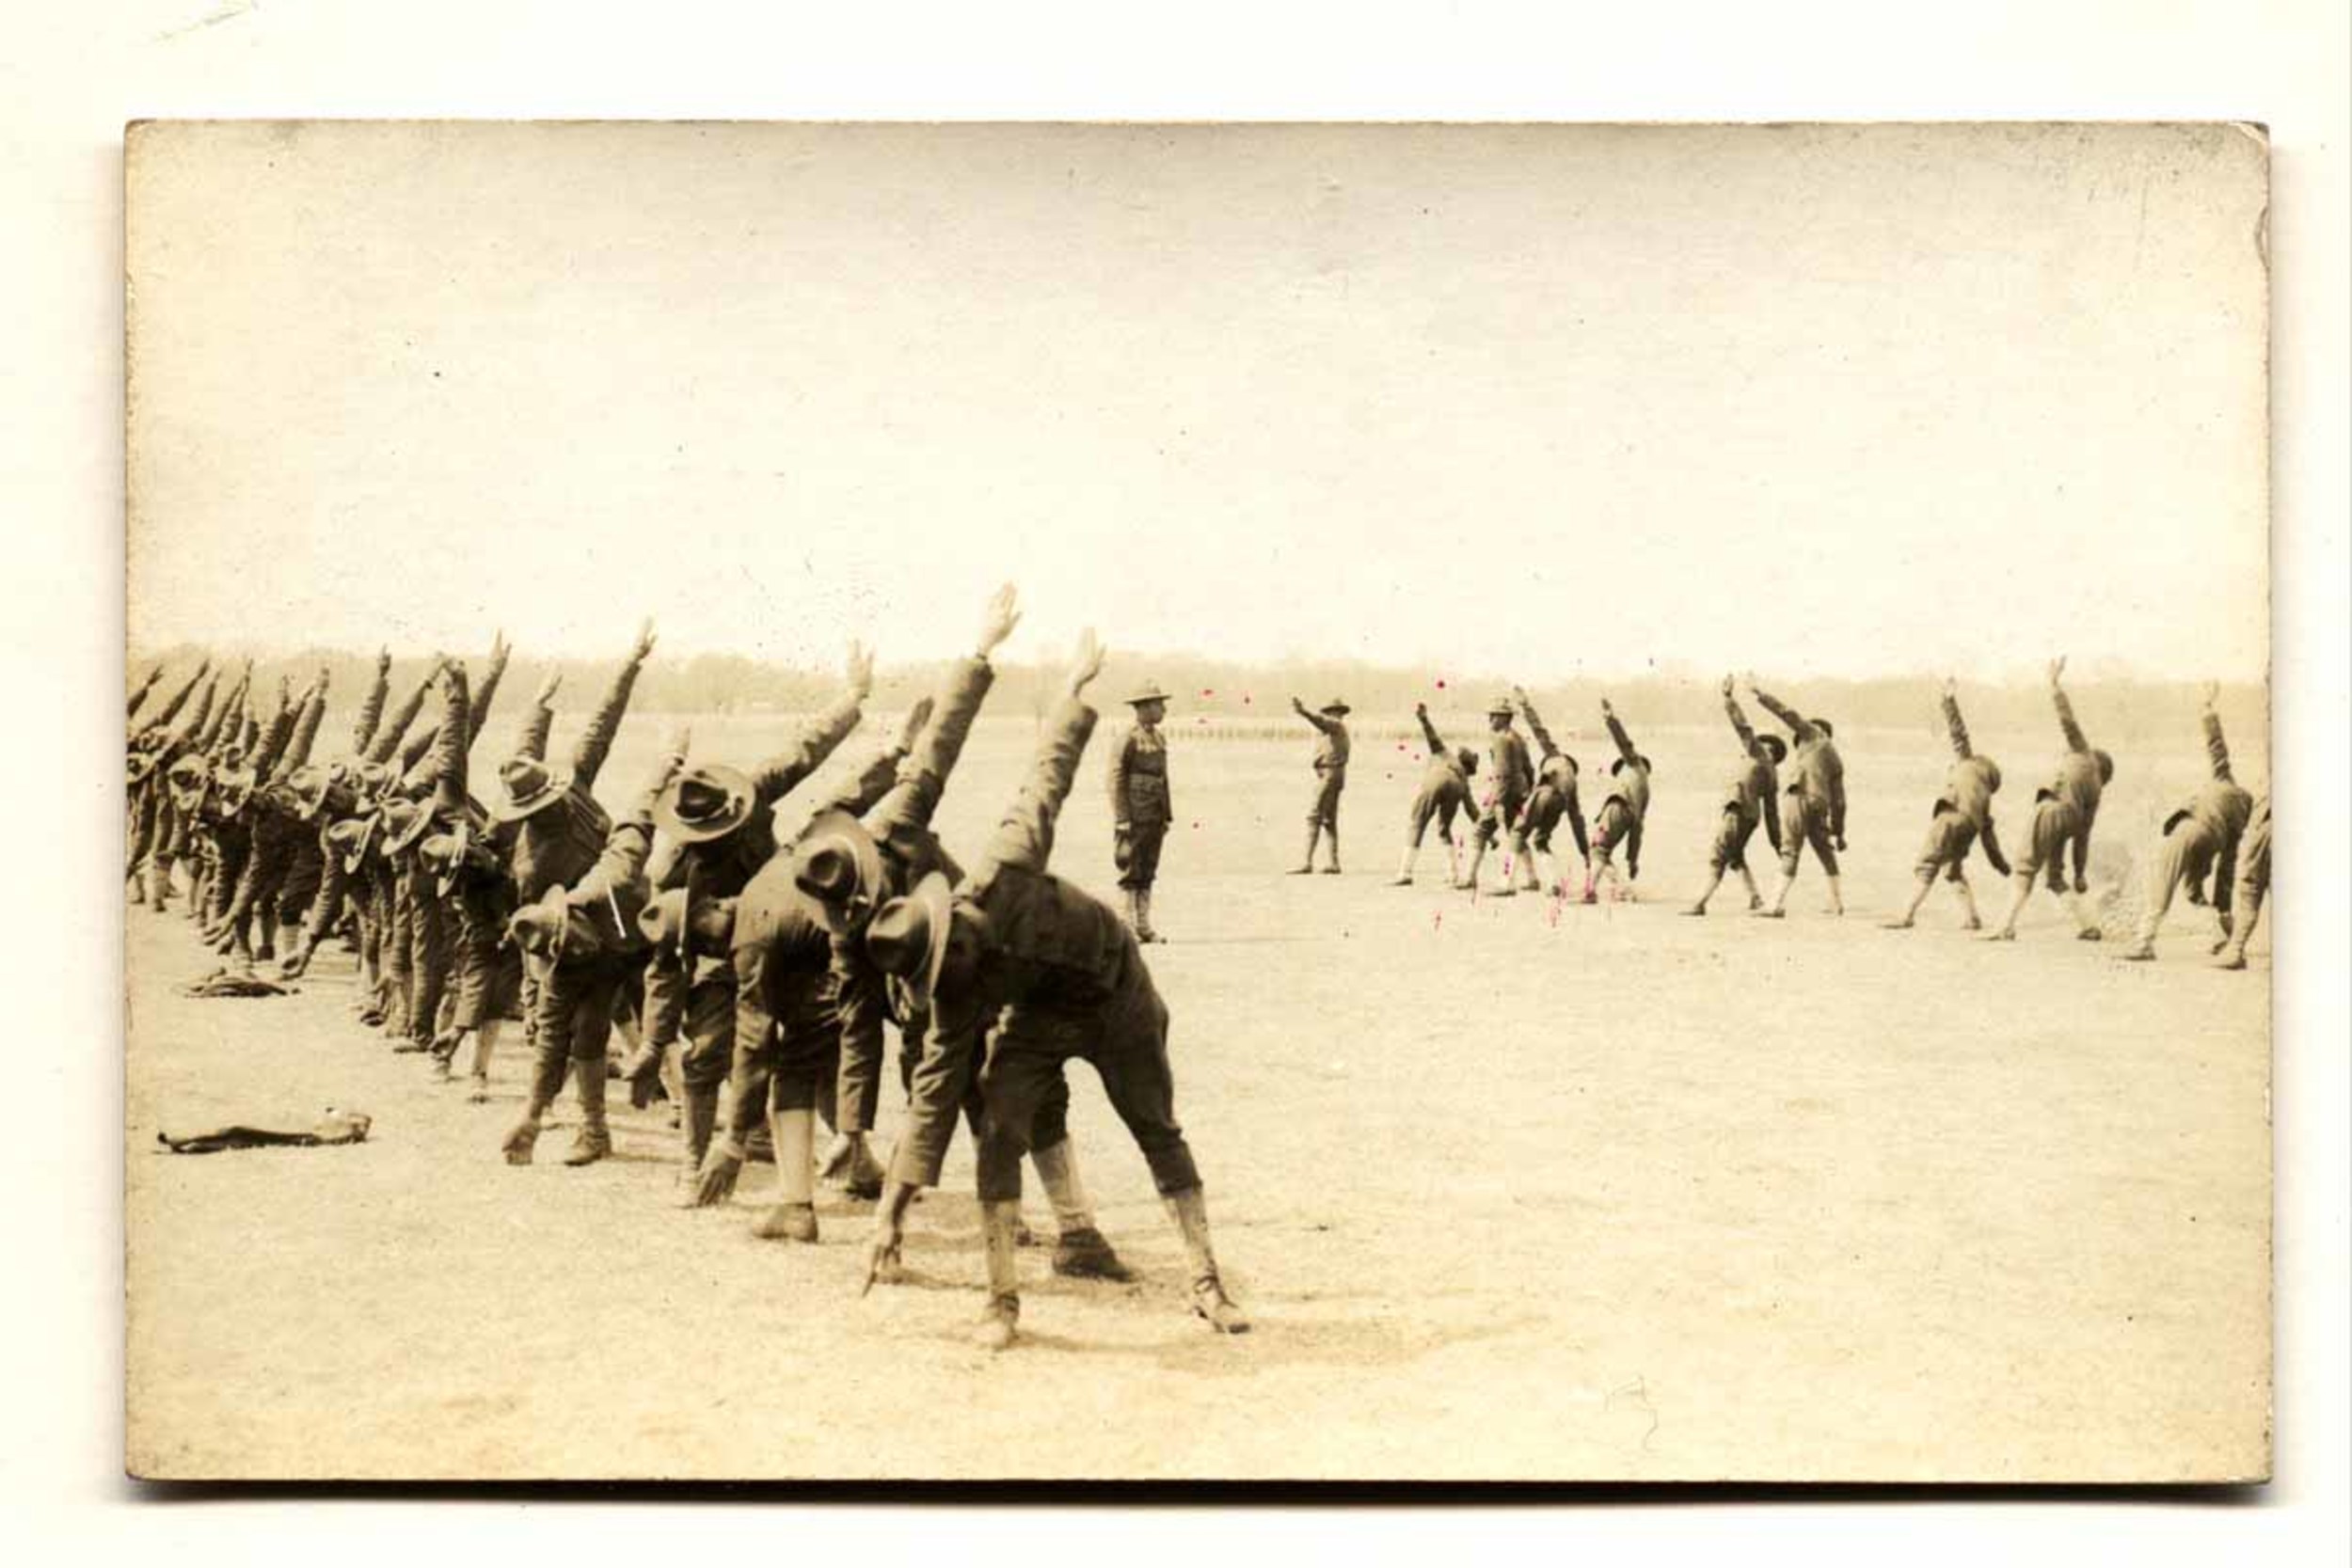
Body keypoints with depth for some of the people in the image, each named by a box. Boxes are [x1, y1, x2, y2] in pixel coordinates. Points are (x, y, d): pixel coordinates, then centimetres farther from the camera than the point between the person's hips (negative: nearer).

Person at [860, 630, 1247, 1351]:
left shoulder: (998, 881, -35)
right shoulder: (953, 997, -23)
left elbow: (1048, 780, -25)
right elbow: (932, 1101, -20)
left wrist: (1077, 689, -24)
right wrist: (892, 1210, -23)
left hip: (1117, 992, -1)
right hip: (1038, 1017, 1)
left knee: (1160, 1135, 7)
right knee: (999, 1134, -17)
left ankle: (1207, 1282, 16)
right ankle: (1003, 1299, -10)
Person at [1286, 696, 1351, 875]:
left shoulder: (1334, 725, -6)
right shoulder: (1342, 729, 22)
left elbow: (1319, 720, -26)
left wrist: (1303, 712, -43)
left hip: (1328, 773, -10)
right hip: (1338, 774, 10)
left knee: (1313, 816, -14)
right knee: (1329, 820, 13)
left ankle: (1306, 862, -20)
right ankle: (1334, 863, 12)